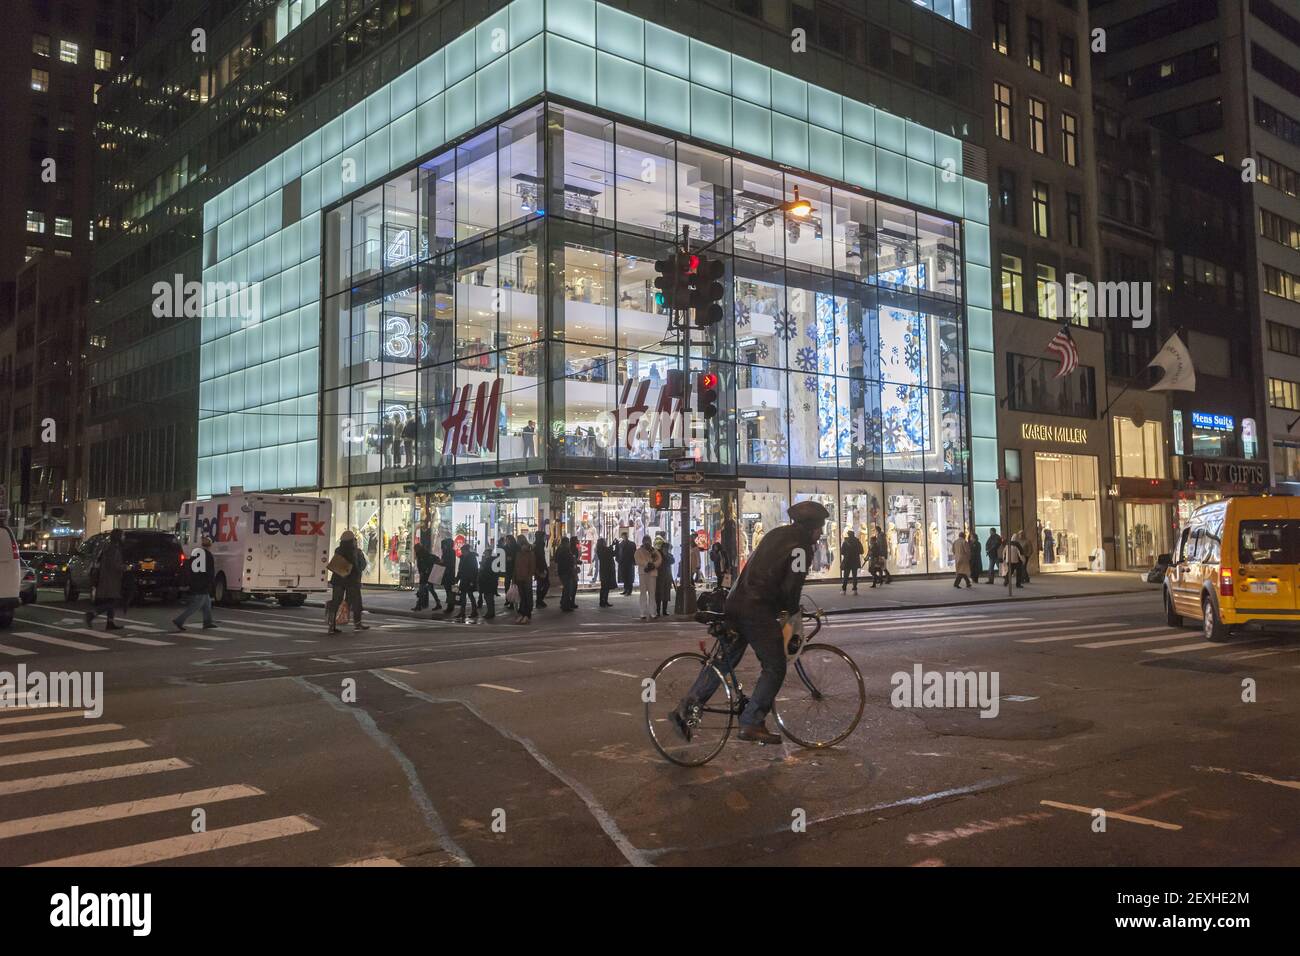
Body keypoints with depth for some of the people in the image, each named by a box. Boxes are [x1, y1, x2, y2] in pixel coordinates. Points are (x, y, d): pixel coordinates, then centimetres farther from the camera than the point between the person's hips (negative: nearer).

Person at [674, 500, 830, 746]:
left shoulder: (776, 534, 20)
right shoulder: (799, 544, -7)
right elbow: (792, 585, -14)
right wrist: (792, 613, 5)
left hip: (735, 603, 9)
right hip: (758, 611, -9)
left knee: (724, 660, 16)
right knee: (774, 668, 2)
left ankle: (686, 709, 12)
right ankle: (752, 724, 1)